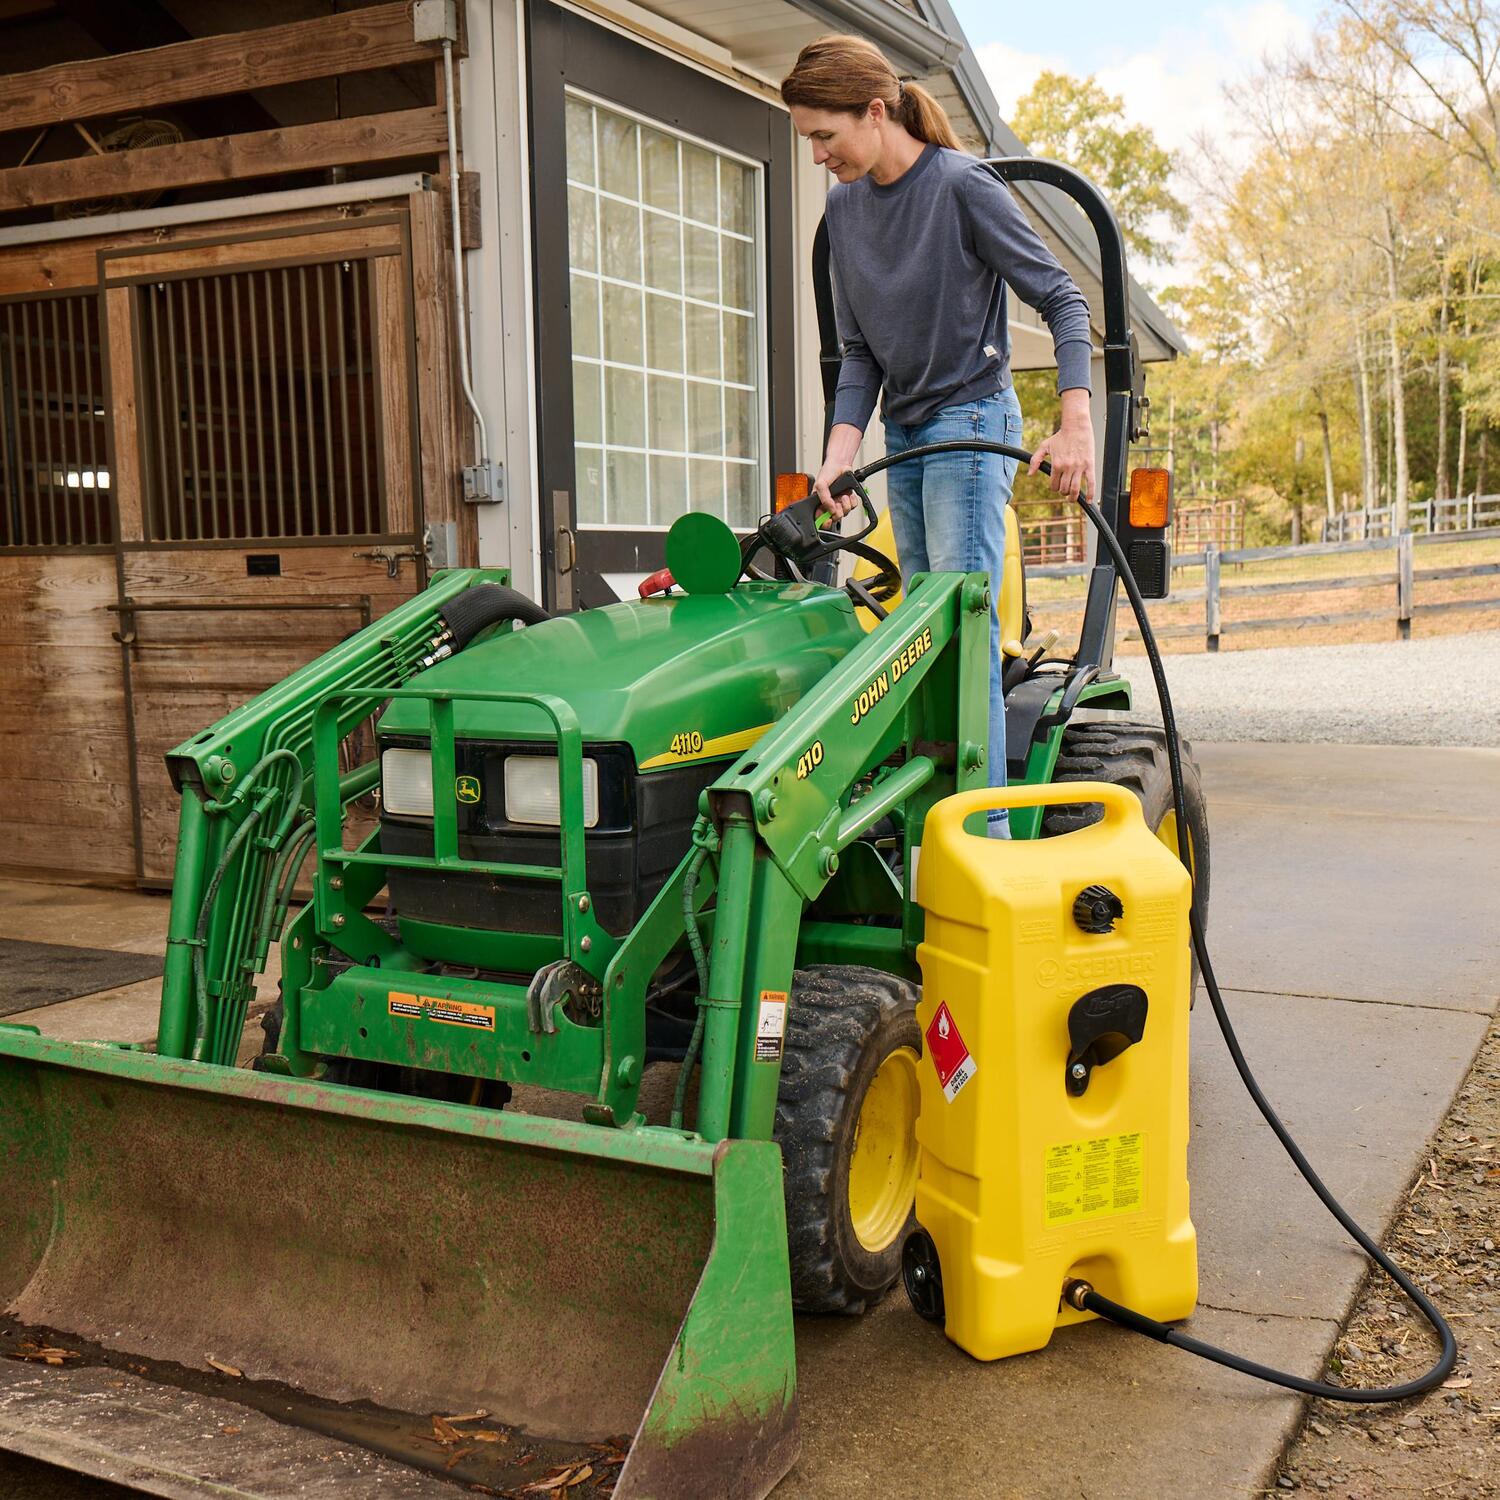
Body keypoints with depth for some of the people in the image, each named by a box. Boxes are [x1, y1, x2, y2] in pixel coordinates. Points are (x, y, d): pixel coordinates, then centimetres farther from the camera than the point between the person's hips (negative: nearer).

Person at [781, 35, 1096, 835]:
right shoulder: (844, 207, 8)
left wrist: (1076, 423, -21)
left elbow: (1062, 299, -10)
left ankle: (986, 821, -11)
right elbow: (860, 350, 10)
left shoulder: (962, 185, -11)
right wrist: (840, 453, -3)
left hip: (971, 421, -7)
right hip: (903, 432, 7)